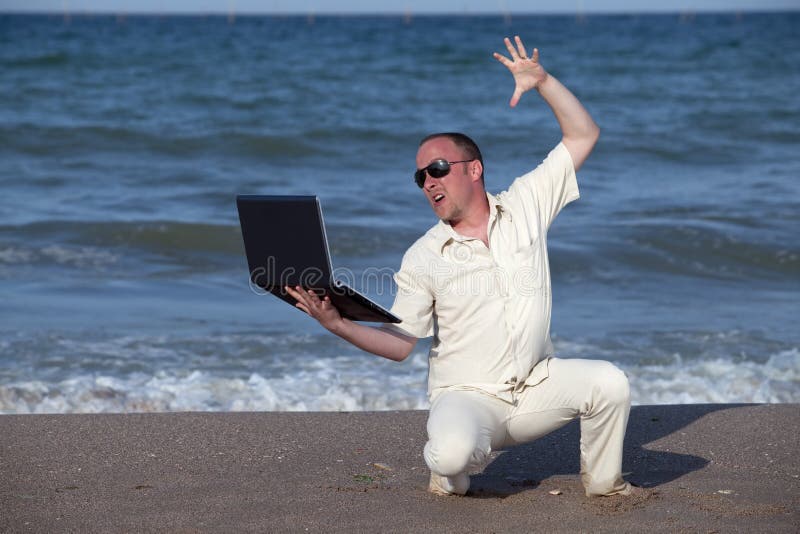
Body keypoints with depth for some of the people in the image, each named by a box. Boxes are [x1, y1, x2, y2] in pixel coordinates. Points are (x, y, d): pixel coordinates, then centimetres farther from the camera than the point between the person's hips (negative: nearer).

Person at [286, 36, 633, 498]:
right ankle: (452, 473, 4)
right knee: (453, 453, -36)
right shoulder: (423, 258, -1)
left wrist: (542, 81, -8)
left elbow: (583, 136, 4)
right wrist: (339, 324, -20)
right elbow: (400, 343, -4)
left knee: (608, 382, -27)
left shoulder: (526, 206, 4)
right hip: (469, 396, -2)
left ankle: (604, 482, 0)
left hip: (536, 386, 2)